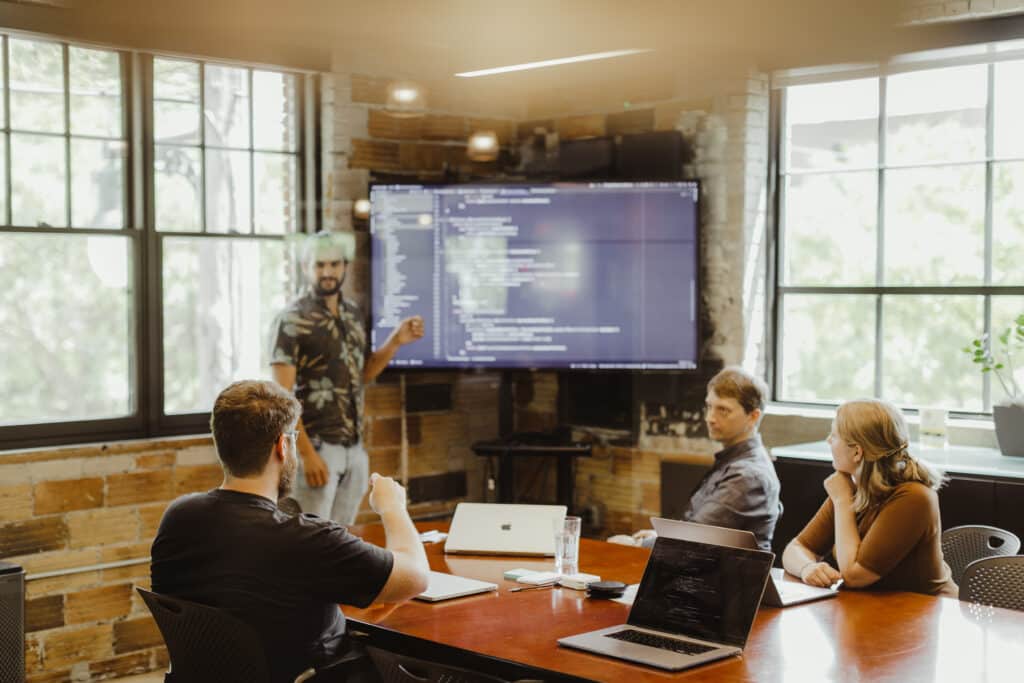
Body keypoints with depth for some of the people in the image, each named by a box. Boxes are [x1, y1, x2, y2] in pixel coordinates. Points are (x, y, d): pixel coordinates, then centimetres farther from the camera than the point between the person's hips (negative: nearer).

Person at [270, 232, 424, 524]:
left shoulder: (352, 313, 10)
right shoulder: (293, 319, -11)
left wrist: (396, 341, 6)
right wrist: (307, 453, -20)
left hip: (354, 448, 7)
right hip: (317, 447, -7)